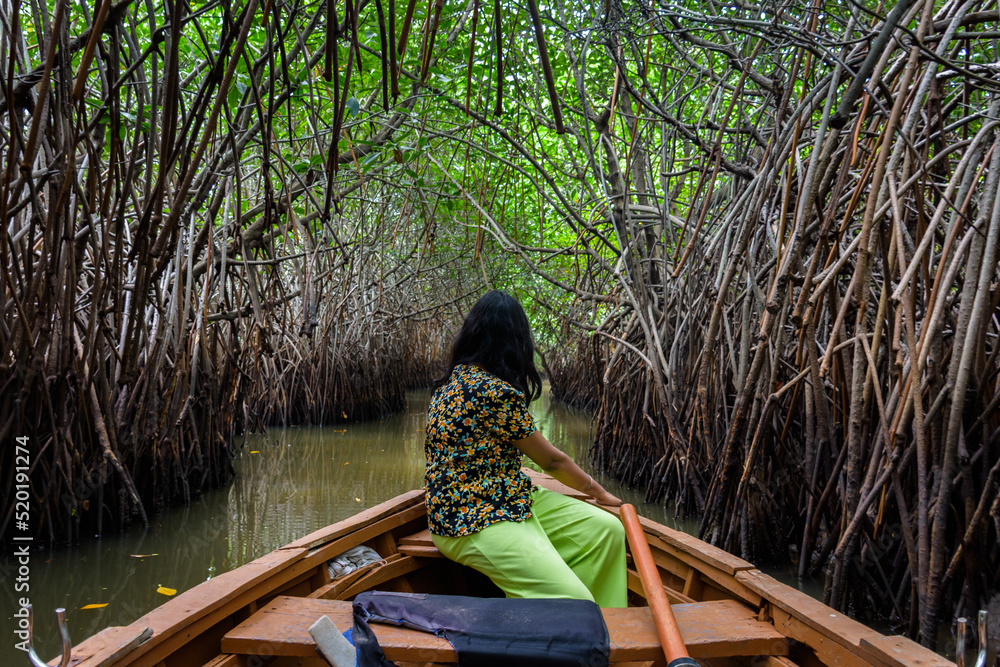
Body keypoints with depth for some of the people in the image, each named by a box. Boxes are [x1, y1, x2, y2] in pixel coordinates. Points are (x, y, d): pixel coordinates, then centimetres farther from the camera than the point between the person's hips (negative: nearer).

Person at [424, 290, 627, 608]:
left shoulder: (458, 378, 9)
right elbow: (551, 460, -8)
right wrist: (599, 492, 8)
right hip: (472, 521, -10)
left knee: (607, 529, -1)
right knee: (573, 602, -25)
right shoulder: (497, 391, -20)